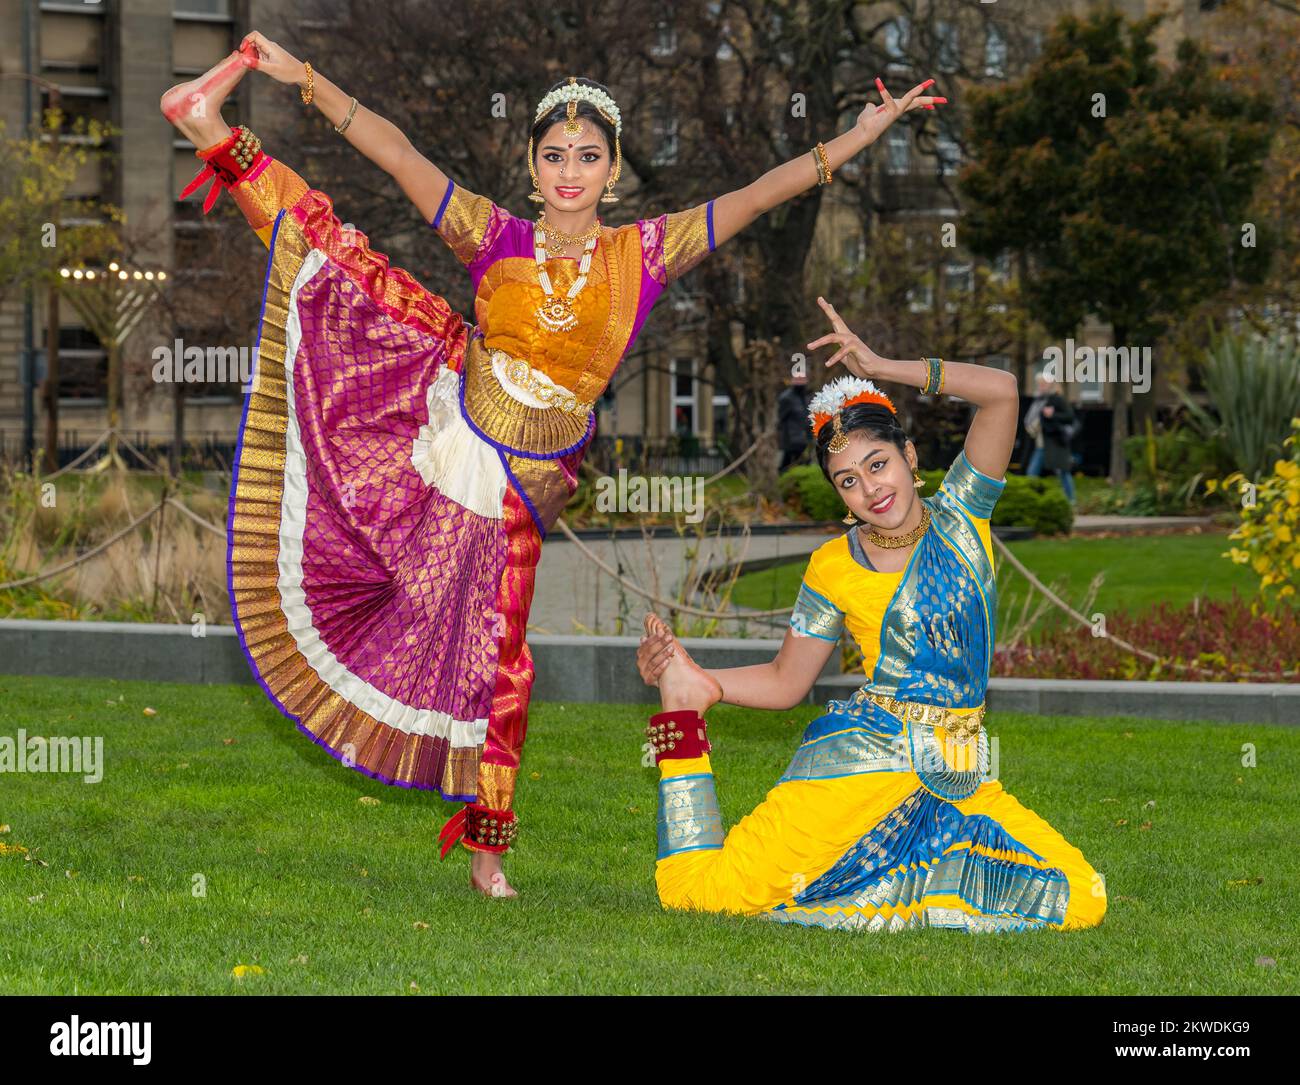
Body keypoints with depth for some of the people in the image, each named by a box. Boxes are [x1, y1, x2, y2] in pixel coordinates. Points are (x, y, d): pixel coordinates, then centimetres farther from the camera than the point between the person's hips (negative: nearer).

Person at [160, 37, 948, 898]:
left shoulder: (646, 252, -5)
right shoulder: (497, 237, -5)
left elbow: (766, 191, -6)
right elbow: (398, 154, -9)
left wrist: (866, 132, -9)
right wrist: (305, 79, -15)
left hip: (517, 481, 0)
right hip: (446, 399, 1)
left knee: (496, 650, 2)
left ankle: (488, 843, 15)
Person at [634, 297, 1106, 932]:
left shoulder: (960, 517, 6)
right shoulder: (833, 568, 2)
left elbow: (1000, 393, -6)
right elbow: (785, 682, 8)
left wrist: (883, 369, -10)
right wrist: (697, 685, -6)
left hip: (959, 777, 4)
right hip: (864, 758, -3)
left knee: (1081, 900, -14)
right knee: (696, 891, -19)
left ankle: (895, 885, 3)